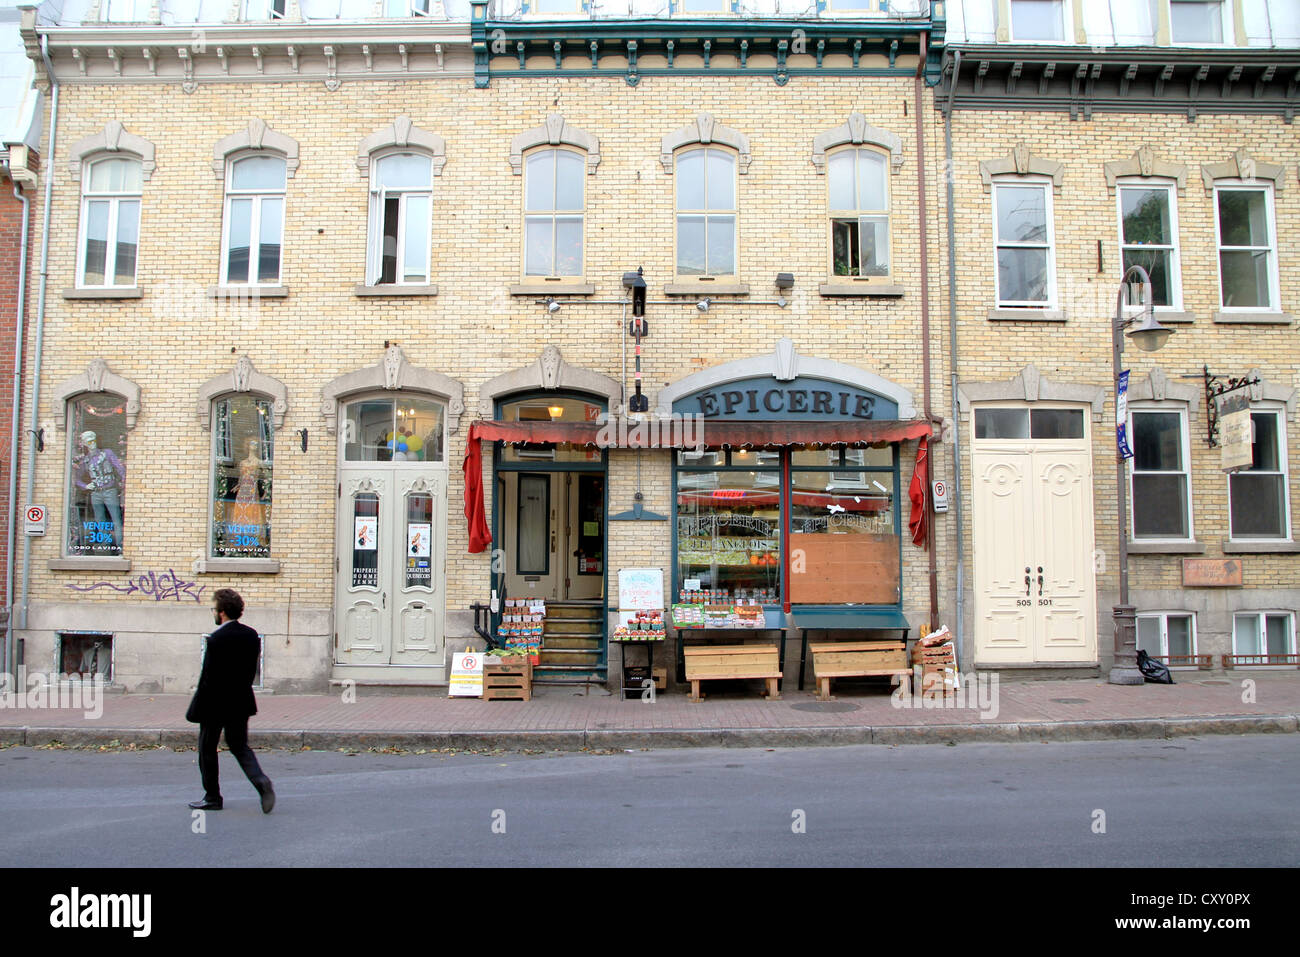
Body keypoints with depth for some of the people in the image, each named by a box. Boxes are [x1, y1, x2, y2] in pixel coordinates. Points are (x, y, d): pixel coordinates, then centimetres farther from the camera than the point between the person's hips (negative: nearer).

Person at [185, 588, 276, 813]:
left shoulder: (216, 639, -18)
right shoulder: (251, 635, 1)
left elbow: (208, 677, -17)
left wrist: (196, 709, -9)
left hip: (215, 704, -6)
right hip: (241, 703, 6)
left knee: (207, 749, 11)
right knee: (240, 746, 15)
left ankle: (212, 797, 19)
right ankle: (261, 782, -7)